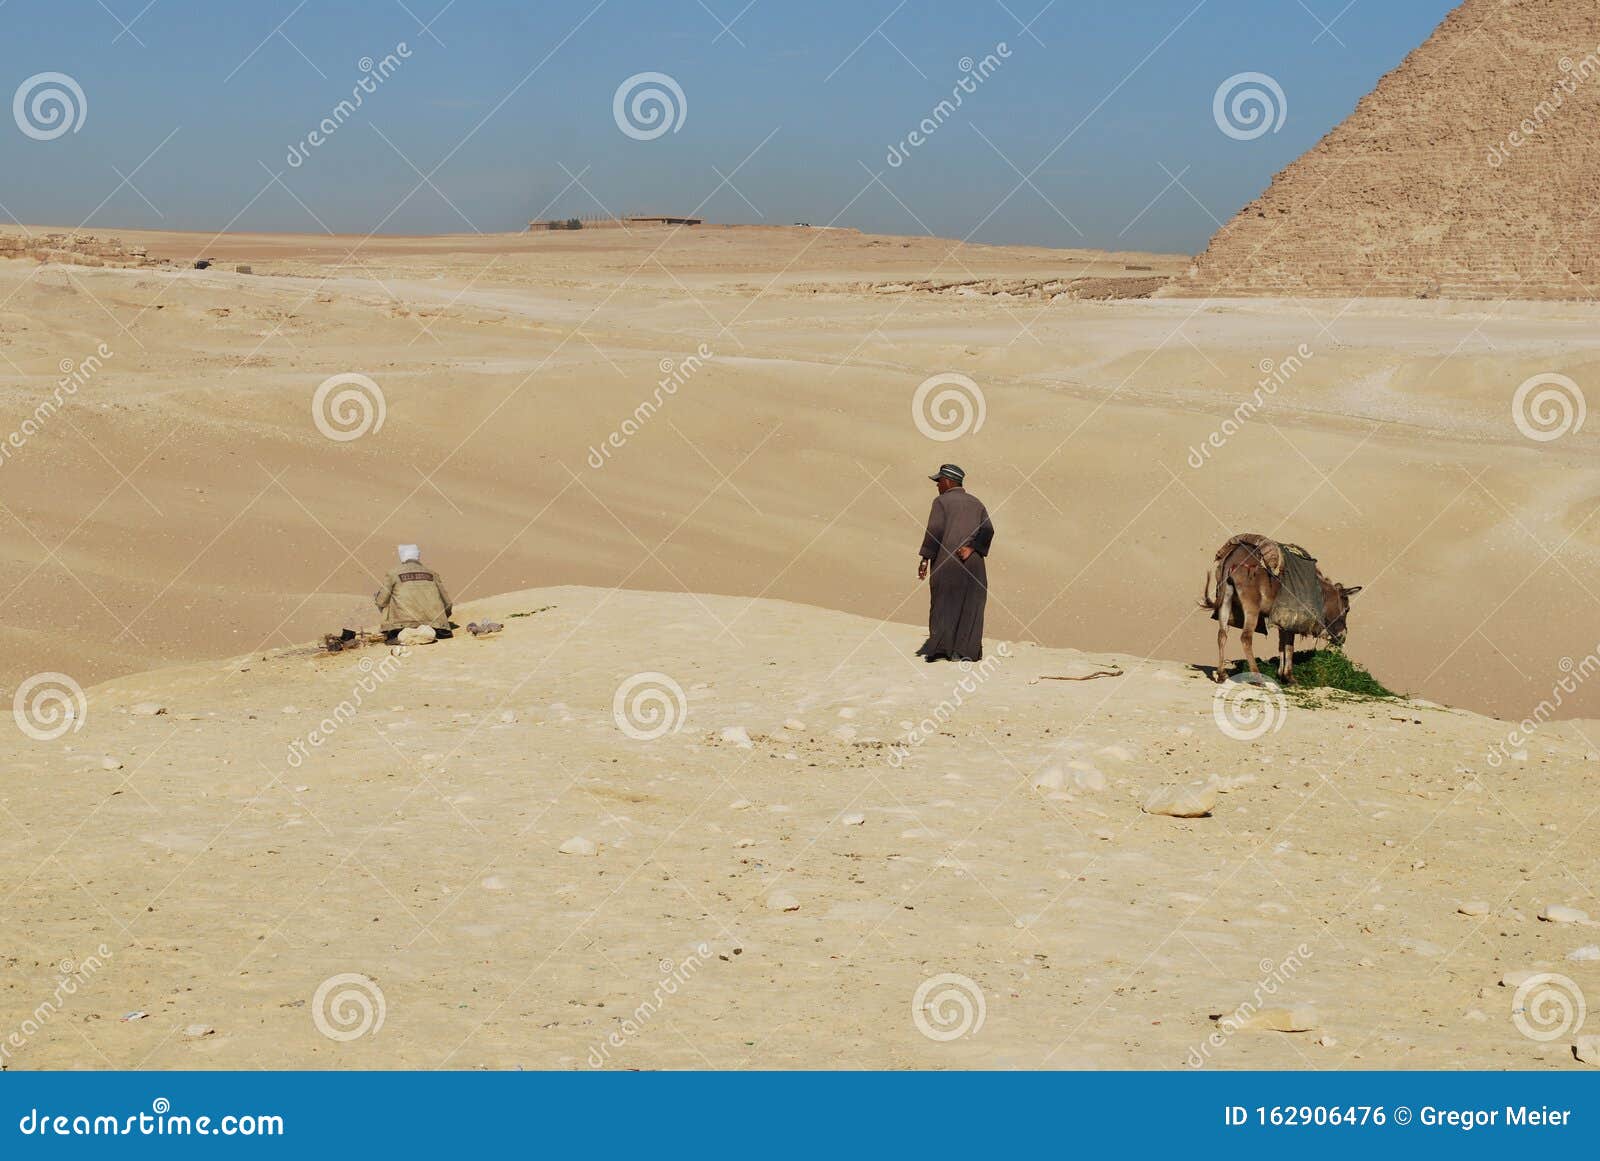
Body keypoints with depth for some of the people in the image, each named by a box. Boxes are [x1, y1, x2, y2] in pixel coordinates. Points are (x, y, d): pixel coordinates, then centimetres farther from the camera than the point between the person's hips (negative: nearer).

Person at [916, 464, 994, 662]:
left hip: (946, 561, -4)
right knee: (969, 606, 4)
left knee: (944, 603, 1)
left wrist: (925, 558, -9)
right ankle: (965, 650, -4)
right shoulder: (976, 503, 16)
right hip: (973, 562, 4)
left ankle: (940, 648, -6)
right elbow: (987, 530, 3)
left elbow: (935, 530, -10)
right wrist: (971, 548, -4)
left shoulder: (941, 501, 1)